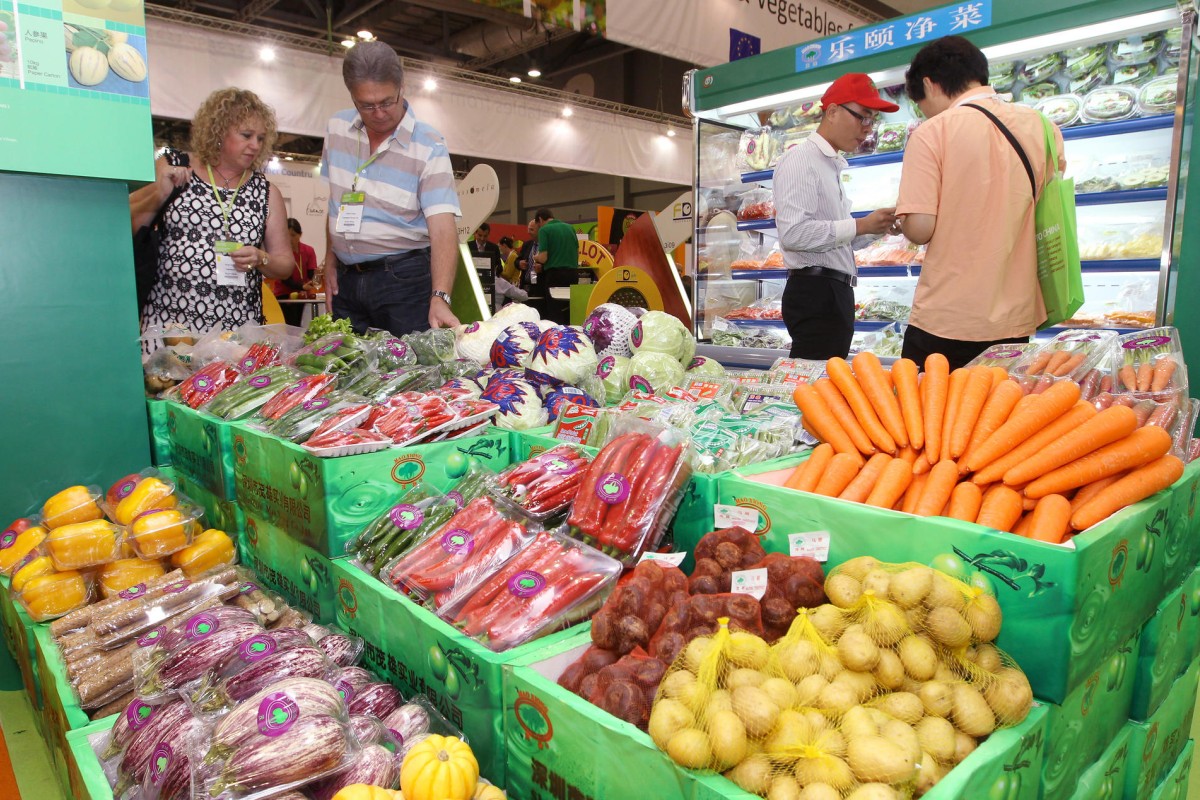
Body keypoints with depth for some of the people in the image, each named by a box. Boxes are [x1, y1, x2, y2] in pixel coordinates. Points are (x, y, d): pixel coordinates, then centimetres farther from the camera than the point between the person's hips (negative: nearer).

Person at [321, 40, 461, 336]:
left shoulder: (429, 147, -12)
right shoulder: (336, 129, 5)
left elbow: (442, 227, -22)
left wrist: (440, 298, -34)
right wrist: (330, 258, 12)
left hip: (404, 276, -5)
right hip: (346, 278, 5)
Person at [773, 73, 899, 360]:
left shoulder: (832, 165, 22)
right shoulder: (800, 160, -7)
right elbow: (793, 233, -22)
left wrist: (878, 227, 7)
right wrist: (860, 225, -17)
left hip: (835, 293, 10)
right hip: (815, 295, -10)